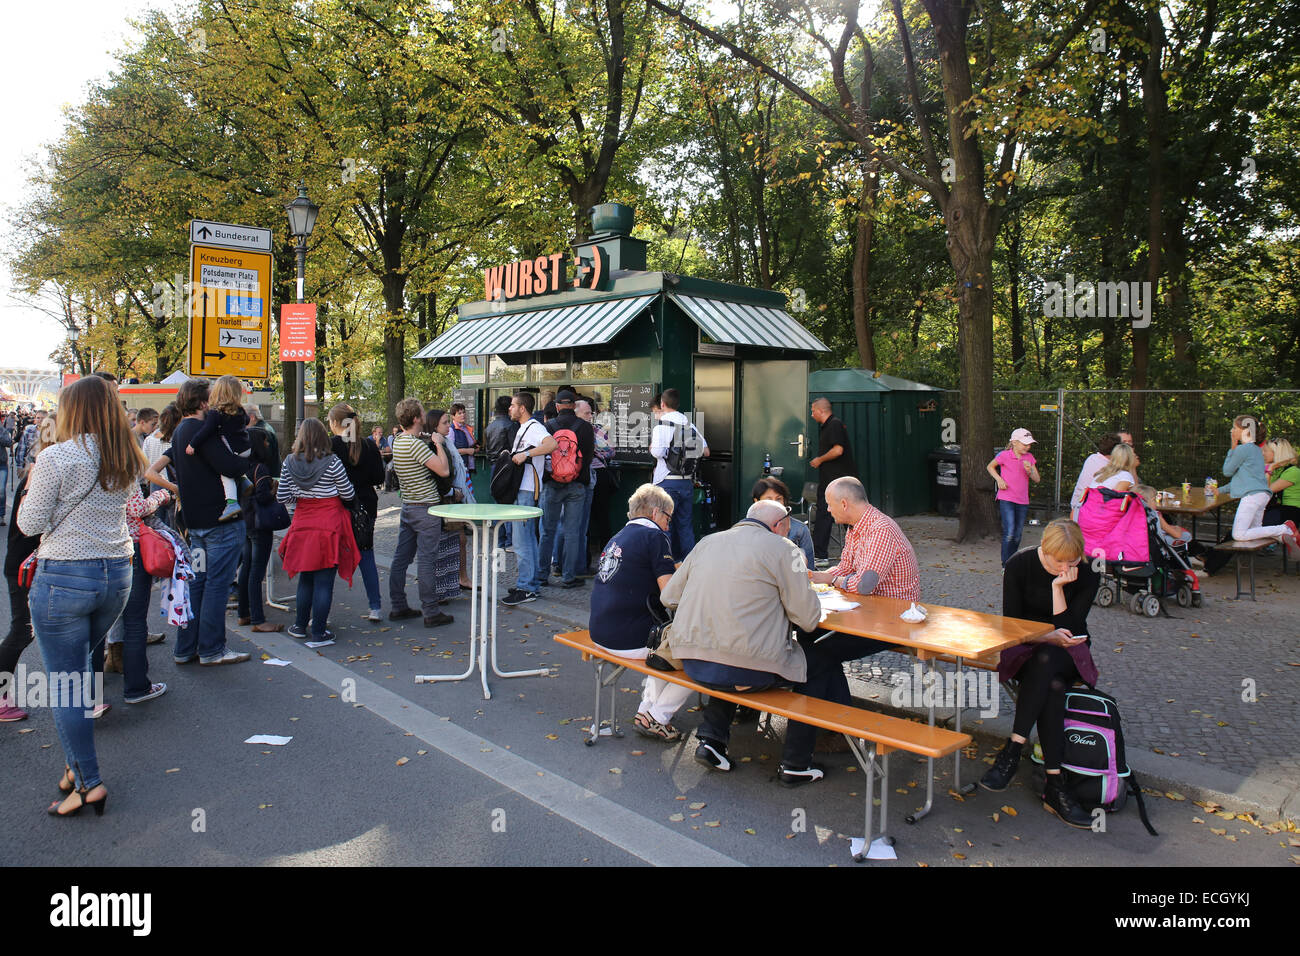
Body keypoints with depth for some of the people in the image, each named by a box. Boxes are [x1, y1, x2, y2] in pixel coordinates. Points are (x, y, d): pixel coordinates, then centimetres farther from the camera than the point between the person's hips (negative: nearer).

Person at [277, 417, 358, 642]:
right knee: (324, 581, 2)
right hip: (329, 524, -4)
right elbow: (348, 495, -4)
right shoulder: (331, 462, -11)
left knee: (305, 579, 17)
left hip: (302, 523, 4)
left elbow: (282, 497, 2)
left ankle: (300, 626, 24)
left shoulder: (290, 462, -1)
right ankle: (319, 631, 6)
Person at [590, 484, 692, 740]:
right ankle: (656, 717, 3)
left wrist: (675, 569, 32)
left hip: (601, 635, 9)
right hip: (630, 641, -9)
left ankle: (648, 707, 23)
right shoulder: (653, 536, -8)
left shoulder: (616, 539, 16)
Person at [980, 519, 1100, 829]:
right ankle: (1055, 786, -38)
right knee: (1053, 687, -35)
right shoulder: (1019, 565, -8)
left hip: (1068, 654, 1)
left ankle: (1012, 750, -38)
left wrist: (1058, 588, -19)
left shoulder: (1086, 576, -6)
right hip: (1024, 650, -1)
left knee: (1045, 662, -37)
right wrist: (1048, 636, -25)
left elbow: (1069, 628, -11)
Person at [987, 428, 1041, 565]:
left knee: (1017, 536, 9)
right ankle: (1005, 565, -5)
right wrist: (999, 479, -5)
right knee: (1009, 533, -14)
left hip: (1022, 502, 5)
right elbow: (990, 466, 10)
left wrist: (1029, 470, -12)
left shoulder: (1029, 458, 7)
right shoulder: (1005, 455, -6)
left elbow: (1036, 480, 8)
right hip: (1006, 500, -5)